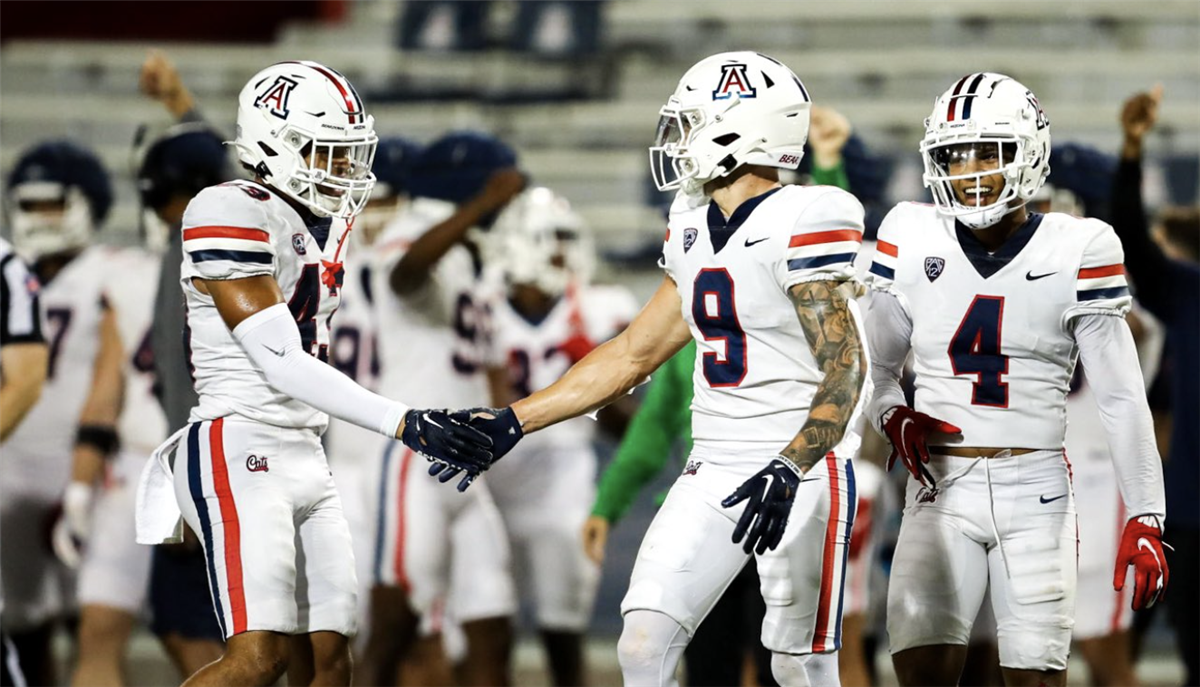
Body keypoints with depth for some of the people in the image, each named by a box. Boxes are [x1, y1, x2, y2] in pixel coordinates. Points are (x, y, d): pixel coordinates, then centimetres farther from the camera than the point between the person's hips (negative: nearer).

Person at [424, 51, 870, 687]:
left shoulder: (800, 228, -14)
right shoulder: (694, 234, 12)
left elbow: (844, 370, -18)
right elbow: (635, 353, 19)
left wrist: (788, 472, -30)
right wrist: (513, 423, 15)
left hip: (801, 470, -8)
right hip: (713, 471, 8)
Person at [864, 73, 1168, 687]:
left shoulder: (1076, 250, -2)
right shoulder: (913, 240, 3)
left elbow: (1122, 398, 0)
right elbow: (876, 366, 15)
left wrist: (1146, 517, -5)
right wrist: (893, 416, -8)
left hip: (1035, 491, -1)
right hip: (942, 489, 1)